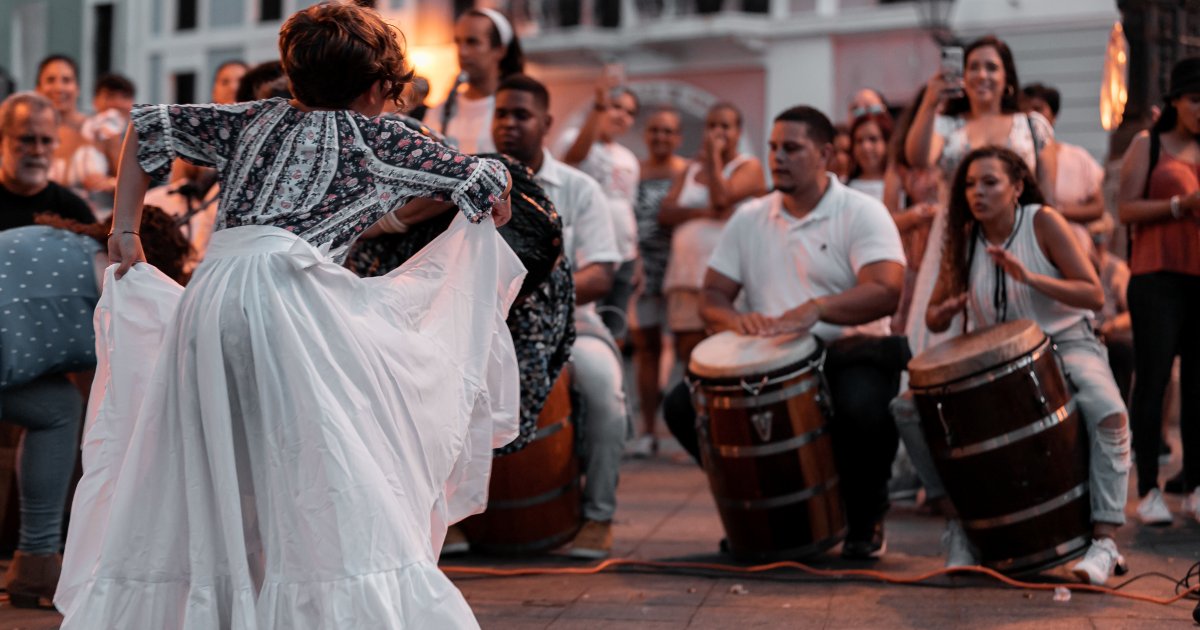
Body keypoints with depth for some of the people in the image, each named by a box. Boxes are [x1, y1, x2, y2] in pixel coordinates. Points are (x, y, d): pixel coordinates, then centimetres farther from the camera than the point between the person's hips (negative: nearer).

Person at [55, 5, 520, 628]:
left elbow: (149, 127, 30)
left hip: (207, 294, 5)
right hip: (288, 289, -5)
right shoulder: (374, 135, 14)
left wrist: (125, 230, 31)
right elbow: (490, 183, 20)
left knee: (206, 473, 11)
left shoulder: (260, 119, 26)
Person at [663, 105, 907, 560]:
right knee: (683, 406, -17)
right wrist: (735, 319, -16)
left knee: (863, 409, -38)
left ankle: (865, 516, -4)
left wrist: (815, 309, -38)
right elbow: (712, 296, 10)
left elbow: (887, 292, -20)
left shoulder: (862, 213, -4)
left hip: (847, 352, -4)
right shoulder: (749, 219, 12)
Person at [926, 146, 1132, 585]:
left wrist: (1030, 278, -29)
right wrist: (943, 313, -18)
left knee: (1108, 412, -34)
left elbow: (1094, 295, -16)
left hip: (1066, 342, -4)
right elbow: (933, 318, 8)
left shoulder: (1043, 222, -11)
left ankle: (1104, 540, -27)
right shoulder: (963, 239, 0)